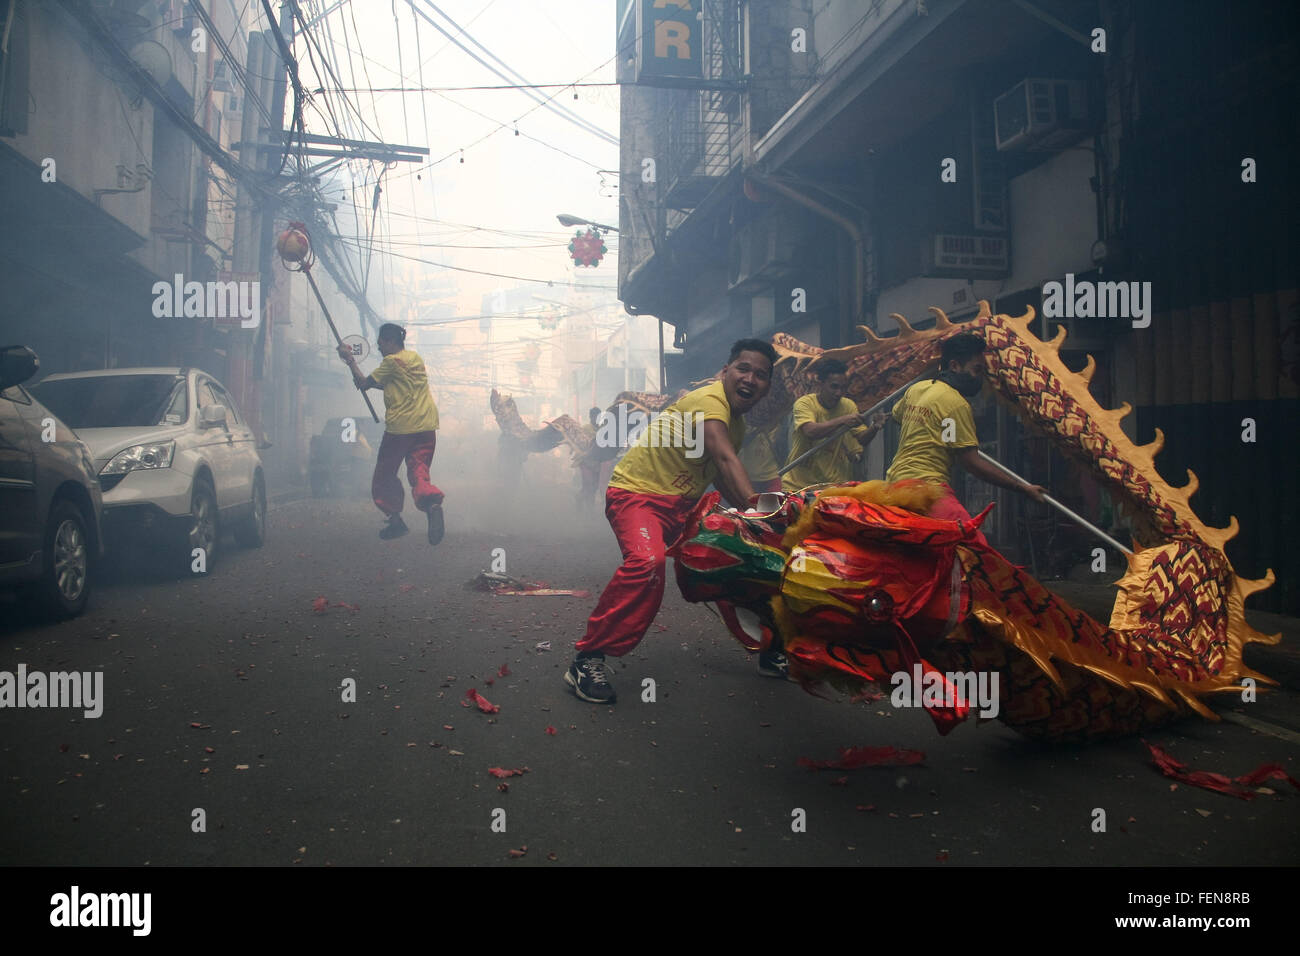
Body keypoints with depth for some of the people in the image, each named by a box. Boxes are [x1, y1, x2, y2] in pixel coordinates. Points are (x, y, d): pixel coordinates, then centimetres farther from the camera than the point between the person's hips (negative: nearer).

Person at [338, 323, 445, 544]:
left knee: (385, 475, 12)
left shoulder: (392, 361, -6)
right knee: (418, 471, -1)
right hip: (426, 426, 6)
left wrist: (350, 360, 7)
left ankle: (395, 520, 11)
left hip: (399, 427, -6)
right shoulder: (416, 358, 16)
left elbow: (364, 383, -2)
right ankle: (432, 502, -32)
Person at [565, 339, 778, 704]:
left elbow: (723, 480, 13)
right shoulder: (708, 400, -20)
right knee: (647, 561, -34)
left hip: (684, 503, 9)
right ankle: (588, 659, -24)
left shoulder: (738, 423, 10)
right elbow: (725, 459, -35)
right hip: (637, 493, -9)